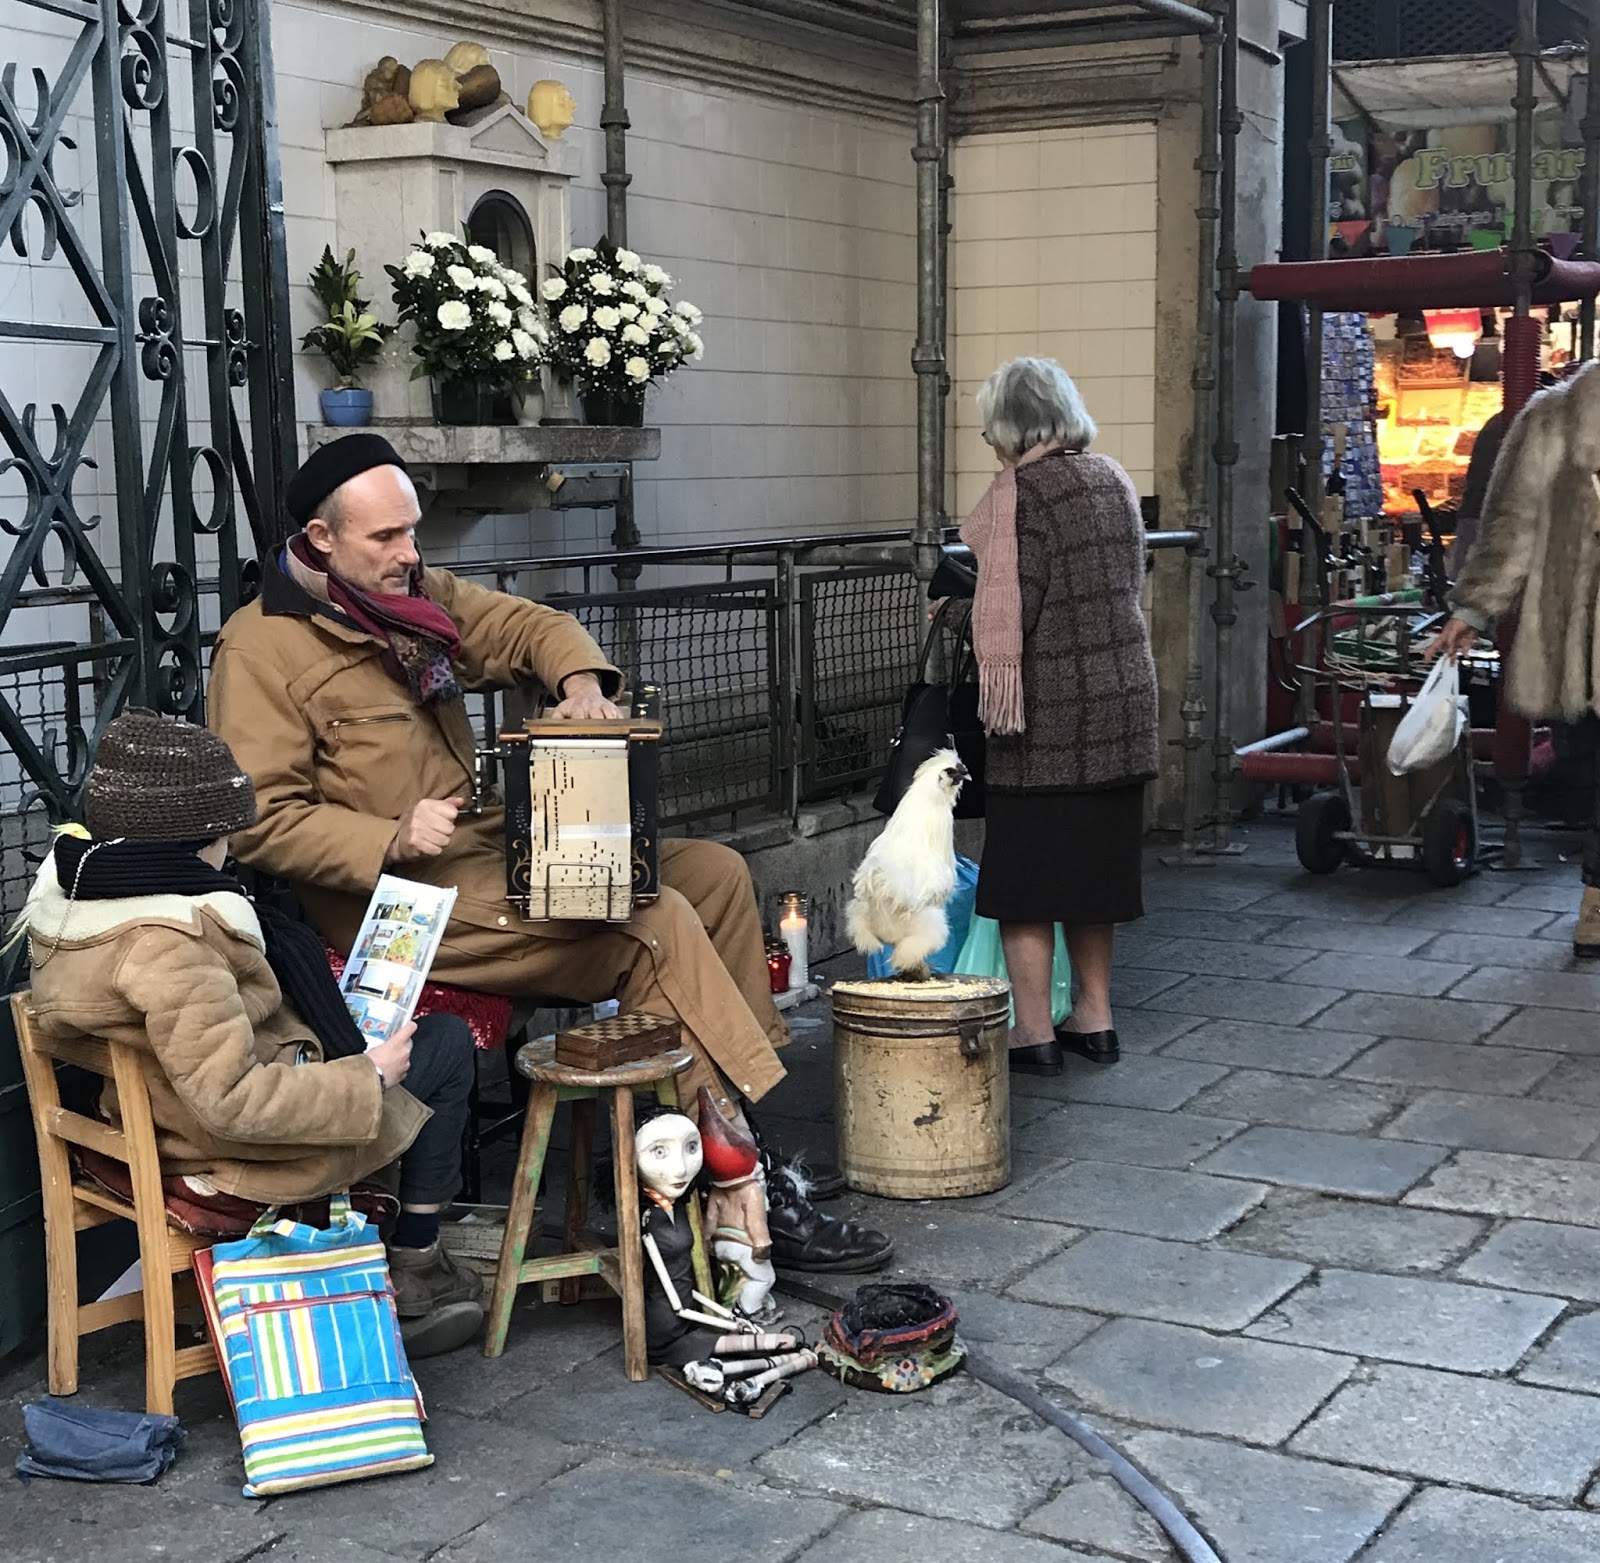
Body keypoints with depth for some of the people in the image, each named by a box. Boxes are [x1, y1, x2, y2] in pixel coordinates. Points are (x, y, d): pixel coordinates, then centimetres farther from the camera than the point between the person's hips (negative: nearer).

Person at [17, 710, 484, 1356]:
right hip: (243, 1152, -9)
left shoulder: (67, 891, -5)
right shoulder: (169, 946, -35)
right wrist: (370, 1076, -24)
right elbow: (232, 1102, -36)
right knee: (447, 1044, 7)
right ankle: (415, 1268, 20)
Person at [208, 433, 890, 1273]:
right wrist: (393, 839, -25)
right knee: (656, 923, -22)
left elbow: (534, 626, 20)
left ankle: (754, 1093, 3)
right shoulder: (260, 650, -10)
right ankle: (758, 1187, -18)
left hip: (489, 849, 9)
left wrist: (580, 681, -3)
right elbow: (259, 821, -15)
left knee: (714, 873, 1)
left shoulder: (414, 595, 12)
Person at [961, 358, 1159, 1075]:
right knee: (1094, 860, 16)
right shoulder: (1112, 479, 10)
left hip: (1048, 704, -8)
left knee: (1024, 871, 1)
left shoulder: (1022, 491, -13)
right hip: (1124, 691, 8)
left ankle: (1033, 1031, 4)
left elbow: (1010, 608, -17)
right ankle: (1094, 1017, 23)